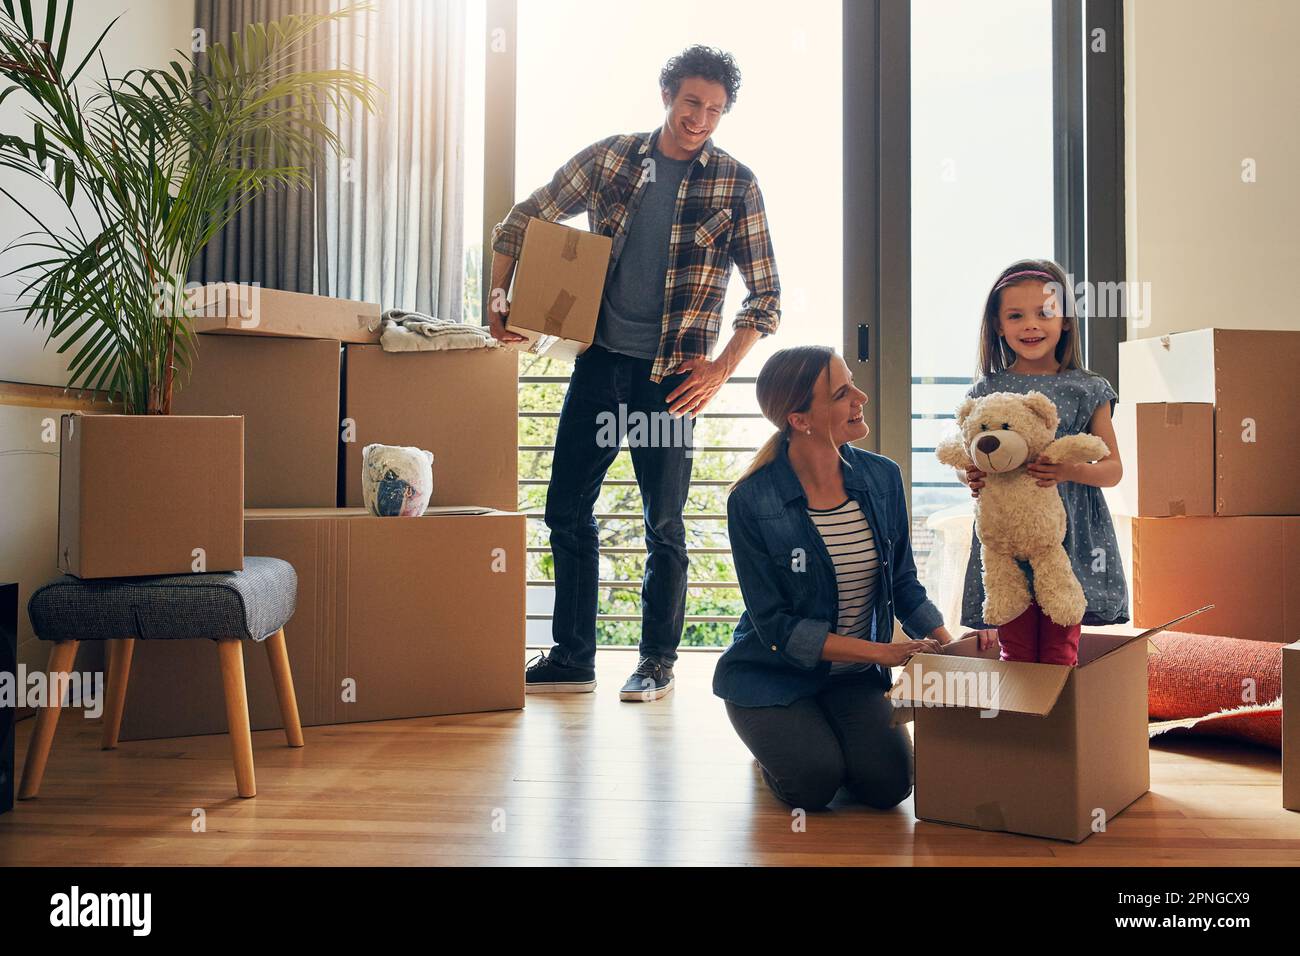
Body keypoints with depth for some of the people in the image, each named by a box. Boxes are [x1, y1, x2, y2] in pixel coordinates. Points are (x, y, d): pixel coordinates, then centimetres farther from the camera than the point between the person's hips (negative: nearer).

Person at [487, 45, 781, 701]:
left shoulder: (735, 184, 0)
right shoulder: (607, 159, 6)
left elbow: (766, 294, 1)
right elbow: (521, 224, 13)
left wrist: (722, 368, -8)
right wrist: (501, 296, -1)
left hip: (670, 375, -3)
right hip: (599, 361, 3)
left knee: (663, 525, 3)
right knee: (567, 511, 6)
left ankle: (658, 662, 20)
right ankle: (572, 658, 20)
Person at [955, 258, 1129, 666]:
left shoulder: (1087, 389, 3)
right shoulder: (987, 391, 5)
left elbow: (1114, 469, 3)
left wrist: (1071, 471, -17)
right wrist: (969, 476, -11)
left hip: (1068, 536, 0)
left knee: (1060, 653, 4)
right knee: (1016, 654, 7)